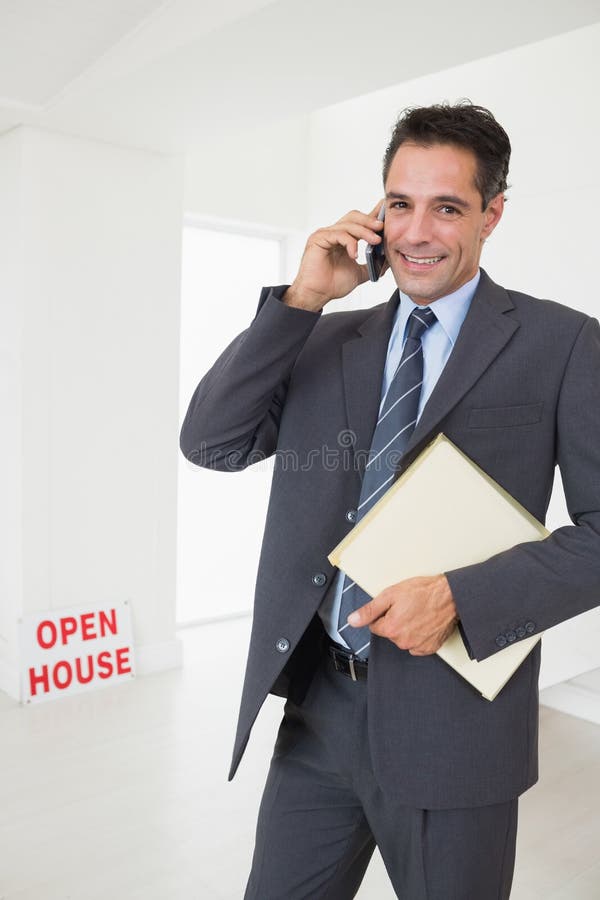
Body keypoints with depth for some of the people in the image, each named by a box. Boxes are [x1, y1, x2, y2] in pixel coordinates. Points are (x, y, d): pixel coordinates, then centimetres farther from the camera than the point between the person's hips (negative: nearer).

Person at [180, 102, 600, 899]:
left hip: (451, 720, -3)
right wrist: (301, 299, -10)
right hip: (317, 703, 3)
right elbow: (211, 443, -2)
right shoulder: (325, 339, 7)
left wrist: (460, 596, -19)